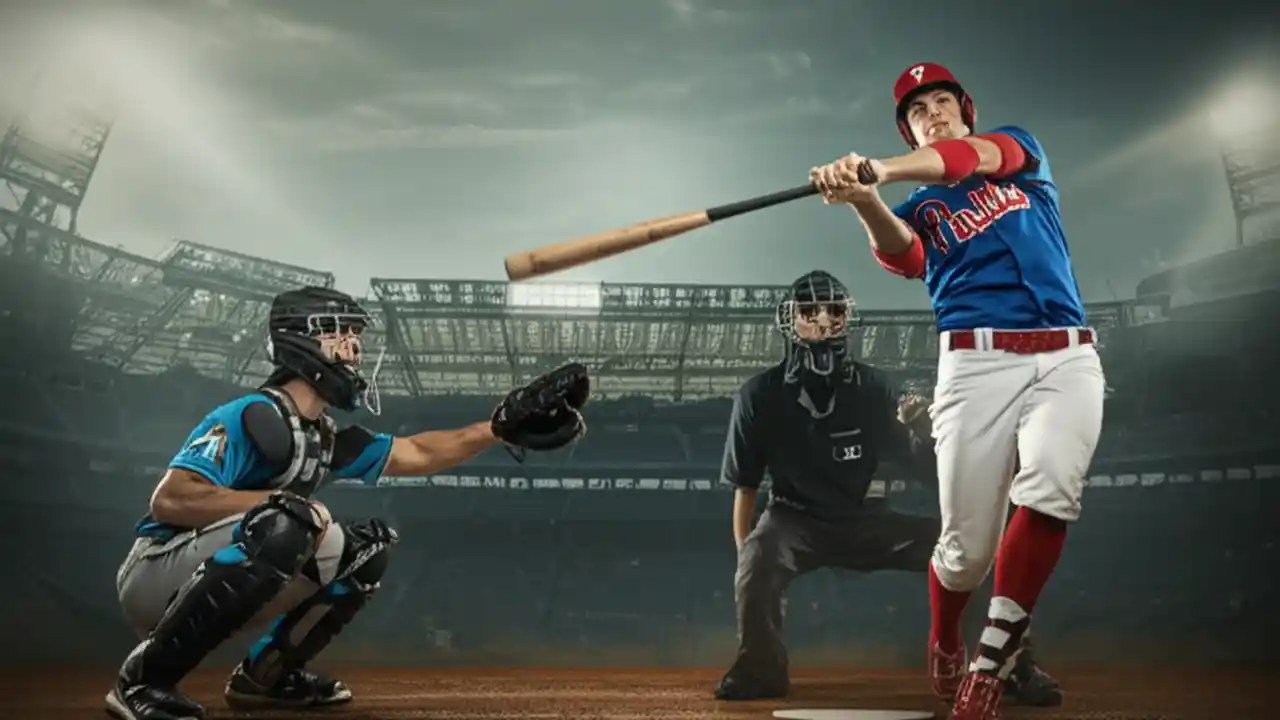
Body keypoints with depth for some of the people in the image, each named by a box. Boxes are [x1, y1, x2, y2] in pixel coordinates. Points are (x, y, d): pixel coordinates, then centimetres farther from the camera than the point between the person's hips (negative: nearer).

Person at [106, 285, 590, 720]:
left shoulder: (328, 438, 6)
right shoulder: (250, 416, -19)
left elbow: (416, 454, 15)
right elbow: (167, 502, -27)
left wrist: (503, 426, 6)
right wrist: (279, 499, -28)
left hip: (210, 589, 8)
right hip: (155, 575, -8)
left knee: (367, 547, 6)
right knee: (284, 525, -35)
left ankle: (266, 673, 11)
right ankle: (144, 678, -23)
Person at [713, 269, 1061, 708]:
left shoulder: (872, 388, -8)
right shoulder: (760, 395, -11)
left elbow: (925, 473, -6)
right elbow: (745, 487, -4)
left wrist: (920, 432, -28)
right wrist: (746, 559, -12)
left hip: (863, 520, 2)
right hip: (795, 520, -1)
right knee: (758, 560, -34)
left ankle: (1014, 666, 2)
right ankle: (759, 670, -9)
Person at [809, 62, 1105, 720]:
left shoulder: (1021, 148, 18)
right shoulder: (920, 208, 18)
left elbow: (971, 157, -8)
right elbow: (900, 254, -9)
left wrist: (877, 169, -25)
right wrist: (863, 199, -31)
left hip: (1067, 357, 0)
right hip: (977, 362, 0)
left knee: (1051, 492, -27)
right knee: (967, 546, -5)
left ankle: (988, 667, -17)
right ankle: (944, 647, 27)